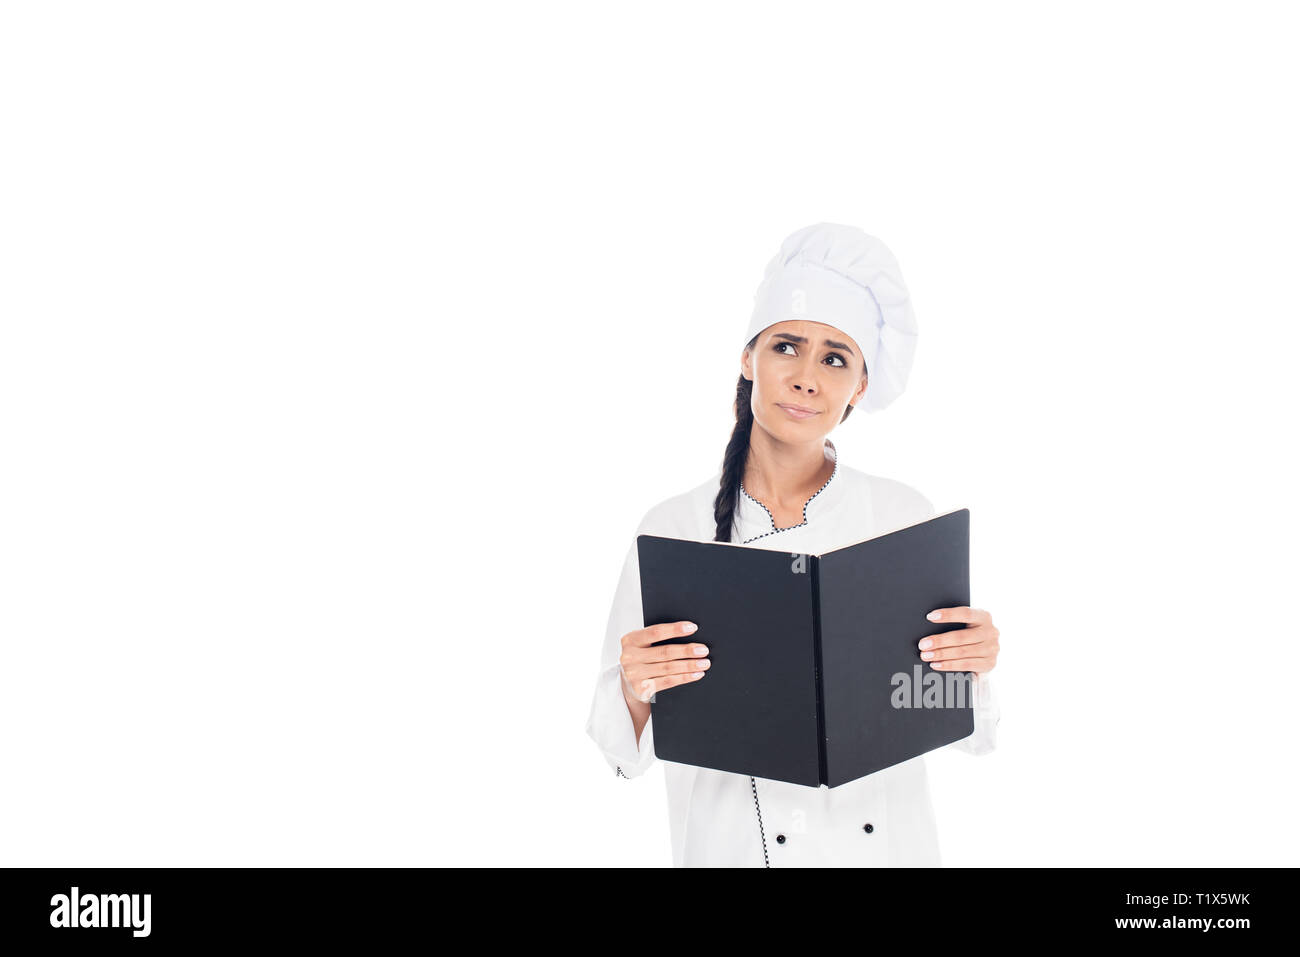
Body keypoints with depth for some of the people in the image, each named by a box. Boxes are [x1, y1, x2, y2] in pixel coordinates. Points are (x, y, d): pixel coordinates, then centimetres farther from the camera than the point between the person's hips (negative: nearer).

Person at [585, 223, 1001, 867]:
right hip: (733, 847, -1)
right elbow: (624, 753, -5)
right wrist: (637, 692, -25)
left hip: (887, 844, 1)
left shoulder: (904, 517, -5)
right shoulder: (671, 529, -7)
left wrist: (970, 667, -20)